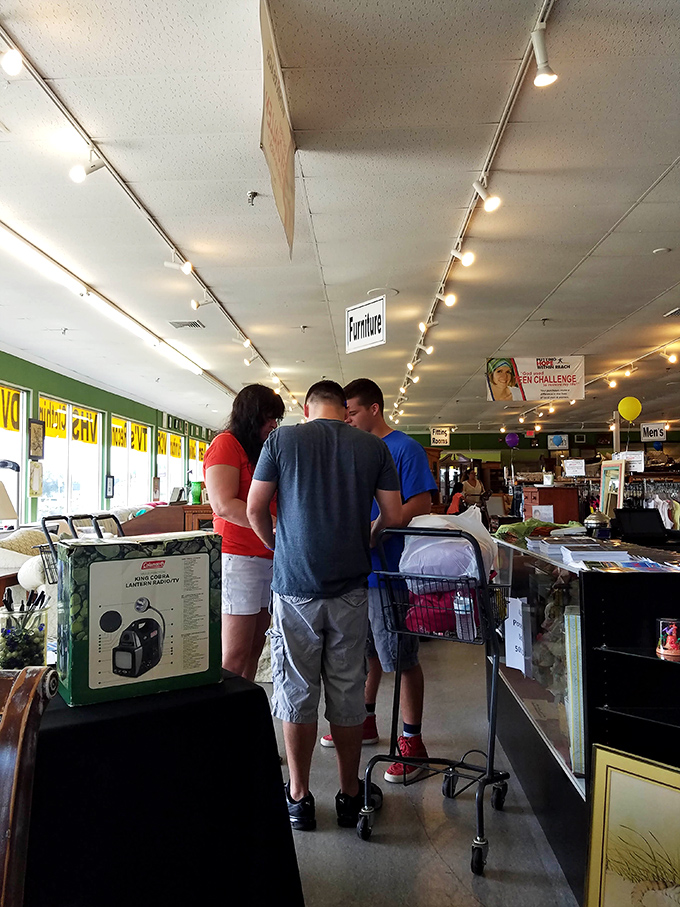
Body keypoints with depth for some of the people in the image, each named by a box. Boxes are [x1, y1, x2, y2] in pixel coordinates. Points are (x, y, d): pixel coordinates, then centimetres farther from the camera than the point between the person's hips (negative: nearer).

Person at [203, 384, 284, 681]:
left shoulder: (262, 451, 22)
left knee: (254, 648, 9)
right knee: (235, 655, -7)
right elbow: (224, 505, -16)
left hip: (267, 557, 8)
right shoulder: (225, 444, -4)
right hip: (238, 557, -8)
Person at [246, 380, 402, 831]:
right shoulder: (373, 446, 2)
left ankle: (299, 798, 21)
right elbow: (394, 516, 2)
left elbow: (255, 510, -1)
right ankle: (350, 794, 26)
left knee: (298, 692, 9)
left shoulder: (283, 439, -1)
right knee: (347, 692, 12)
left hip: (295, 585, -1)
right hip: (350, 586, 1)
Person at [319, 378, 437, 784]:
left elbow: (421, 505, -16)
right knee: (367, 650, 20)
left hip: (390, 569, -7)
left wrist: (375, 531, -22)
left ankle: (413, 740, 15)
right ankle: (365, 721, 36)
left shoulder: (404, 448, -10)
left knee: (402, 658, 3)